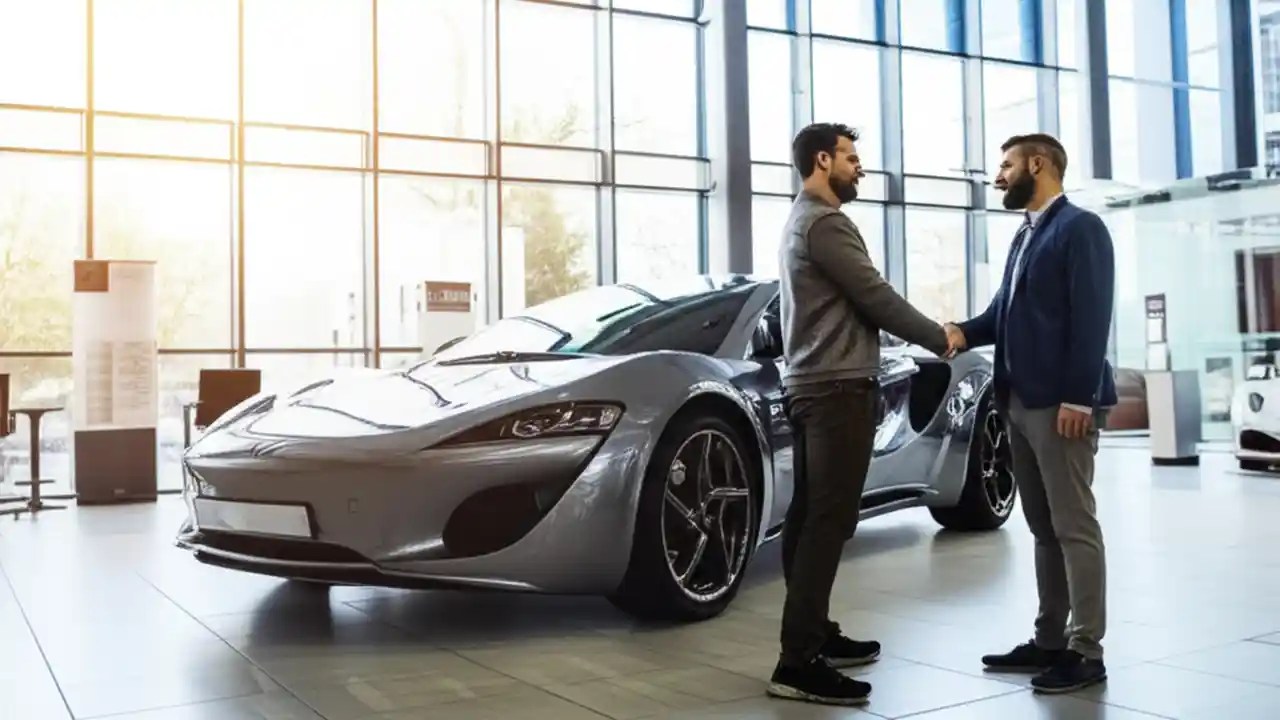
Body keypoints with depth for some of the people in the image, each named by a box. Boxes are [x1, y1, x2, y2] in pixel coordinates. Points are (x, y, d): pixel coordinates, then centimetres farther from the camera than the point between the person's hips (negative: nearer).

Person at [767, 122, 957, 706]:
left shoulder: (801, 220, 21)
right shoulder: (825, 222, -13)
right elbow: (875, 298, -14)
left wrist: (928, 332, 19)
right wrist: (940, 339, 0)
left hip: (811, 385, 11)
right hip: (836, 387, -11)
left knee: (809, 517, 13)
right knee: (828, 521, -12)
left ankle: (813, 637, 22)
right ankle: (798, 663, -12)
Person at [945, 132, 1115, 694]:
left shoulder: (1080, 228, -6)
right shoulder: (1025, 235, 20)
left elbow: (1090, 317, -15)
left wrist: (1078, 397, -21)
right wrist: (965, 332, -3)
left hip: (1062, 403, -9)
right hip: (1020, 401, 9)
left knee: (1074, 526, -3)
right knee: (1043, 528, 13)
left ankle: (1086, 651, 4)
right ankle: (1049, 641, 21)